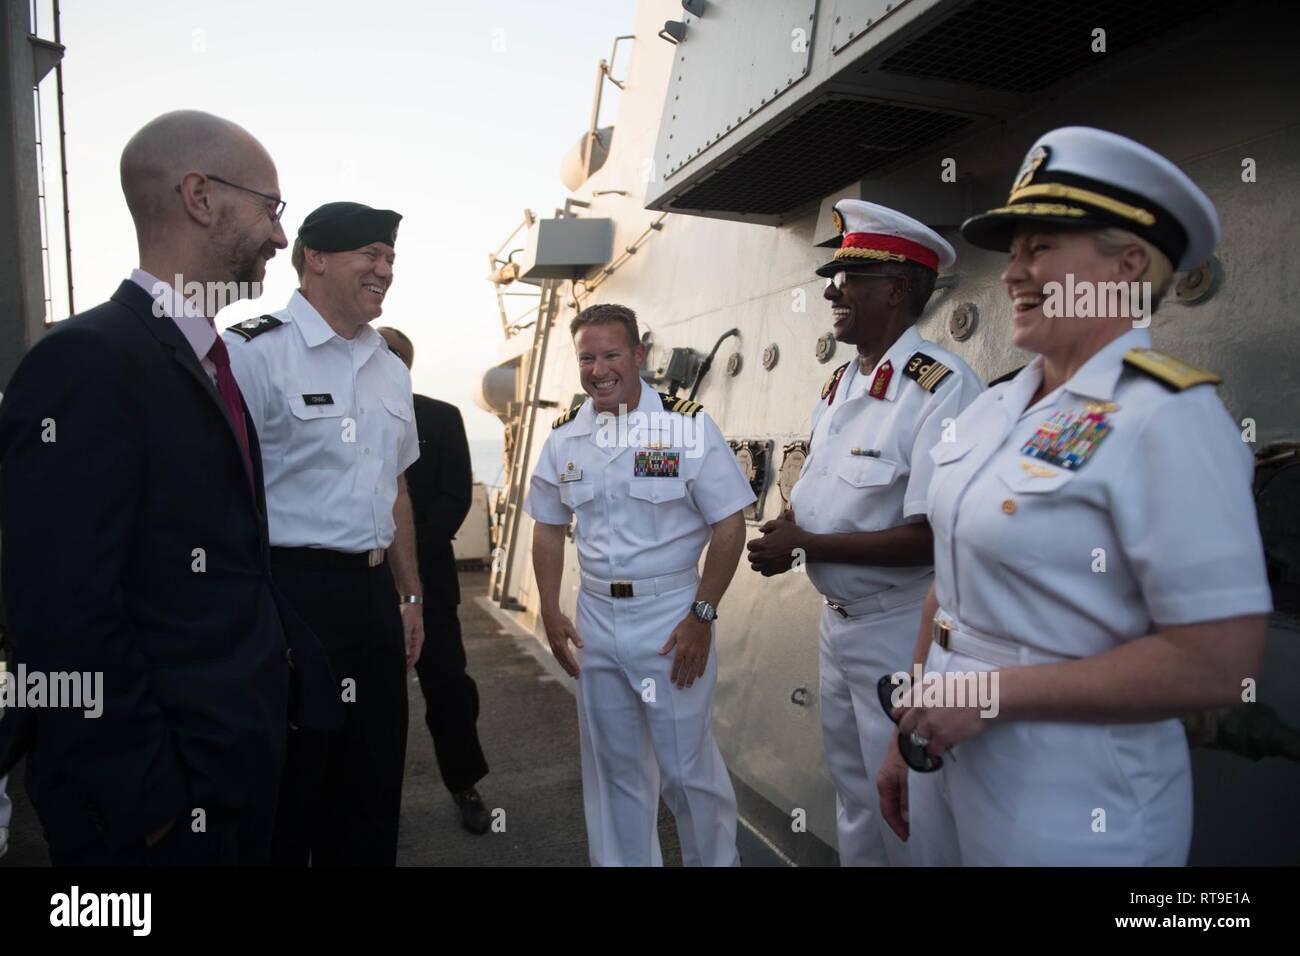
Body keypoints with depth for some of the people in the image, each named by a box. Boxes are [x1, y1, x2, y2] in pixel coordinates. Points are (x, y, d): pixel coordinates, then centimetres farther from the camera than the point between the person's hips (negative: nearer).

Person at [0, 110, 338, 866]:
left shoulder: (207, 362, 8)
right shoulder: (88, 362, -20)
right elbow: (66, 618, -24)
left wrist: (287, 657, 6)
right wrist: (148, 805, -18)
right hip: (166, 786, -8)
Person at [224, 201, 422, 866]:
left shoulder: (390, 370, 13)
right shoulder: (254, 351, -10)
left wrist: (409, 596, 18)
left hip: (375, 596, 7)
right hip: (292, 592, -7)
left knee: (372, 792, 17)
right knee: (288, 794, 9)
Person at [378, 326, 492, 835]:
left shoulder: (441, 417, 7)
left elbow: (456, 496, -1)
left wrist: (409, 554, -11)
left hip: (424, 575, 0)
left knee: (447, 684, 3)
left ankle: (465, 785, 20)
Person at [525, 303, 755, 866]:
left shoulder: (688, 424, -9)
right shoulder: (564, 436, 5)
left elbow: (729, 524, -9)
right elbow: (548, 528, 13)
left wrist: (702, 615, -13)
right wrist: (550, 613, 6)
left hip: (671, 614, -4)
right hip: (594, 618, 4)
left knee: (687, 765, 5)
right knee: (612, 766, 17)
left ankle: (715, 860, 30)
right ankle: (622, 862, 37)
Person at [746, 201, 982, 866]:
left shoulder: (942, 387, -21)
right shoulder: (839, 386, 6)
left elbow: (934, 536, -27)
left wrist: (805, 546, -21)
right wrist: (791, 527, -6)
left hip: (900, 630, -8)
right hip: (837, 619, 8)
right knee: (851, 788, 24)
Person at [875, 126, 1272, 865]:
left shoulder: (1166, 418, -18)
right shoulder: (994, 408, 3)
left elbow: (1220, 664, -21)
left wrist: (996, 691, -18)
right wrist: (910, 732, 13)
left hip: (1070, 798, -6)